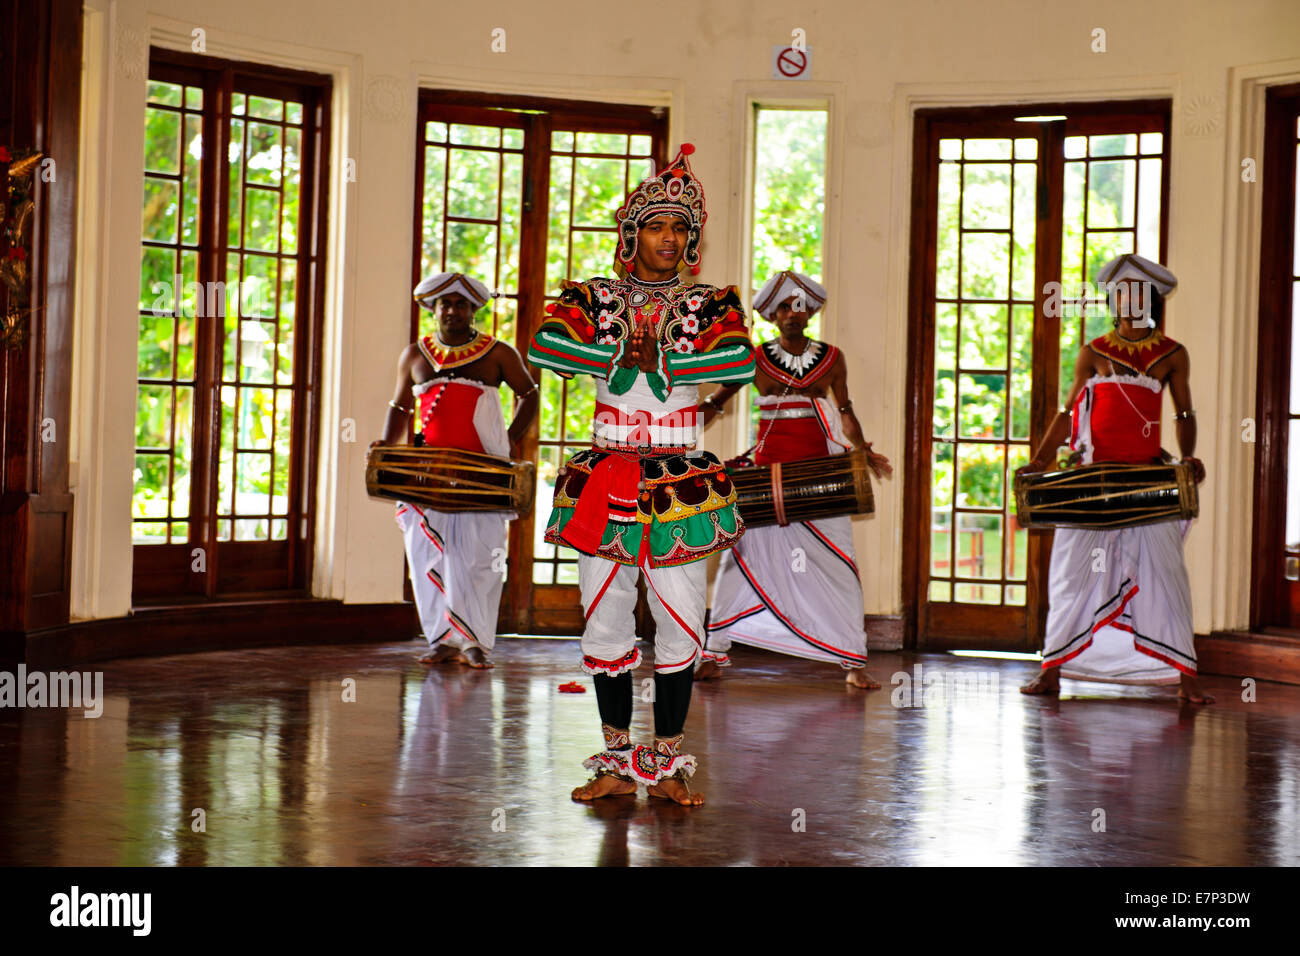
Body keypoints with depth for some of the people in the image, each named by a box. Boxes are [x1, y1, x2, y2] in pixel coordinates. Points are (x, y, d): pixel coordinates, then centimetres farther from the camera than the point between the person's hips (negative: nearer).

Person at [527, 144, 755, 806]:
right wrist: (623, 356, -15)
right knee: (605, 623, 4)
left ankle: (666, 764, 11)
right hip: (604, 479, 1)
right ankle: (618, 762, 16)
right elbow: (545, 345, -13)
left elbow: (740, 362, -16)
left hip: (681, 483, -1)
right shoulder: (594, 298, 6)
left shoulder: (710, 304, 4)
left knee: (680, 627, 0)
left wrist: (654, 361, -14)